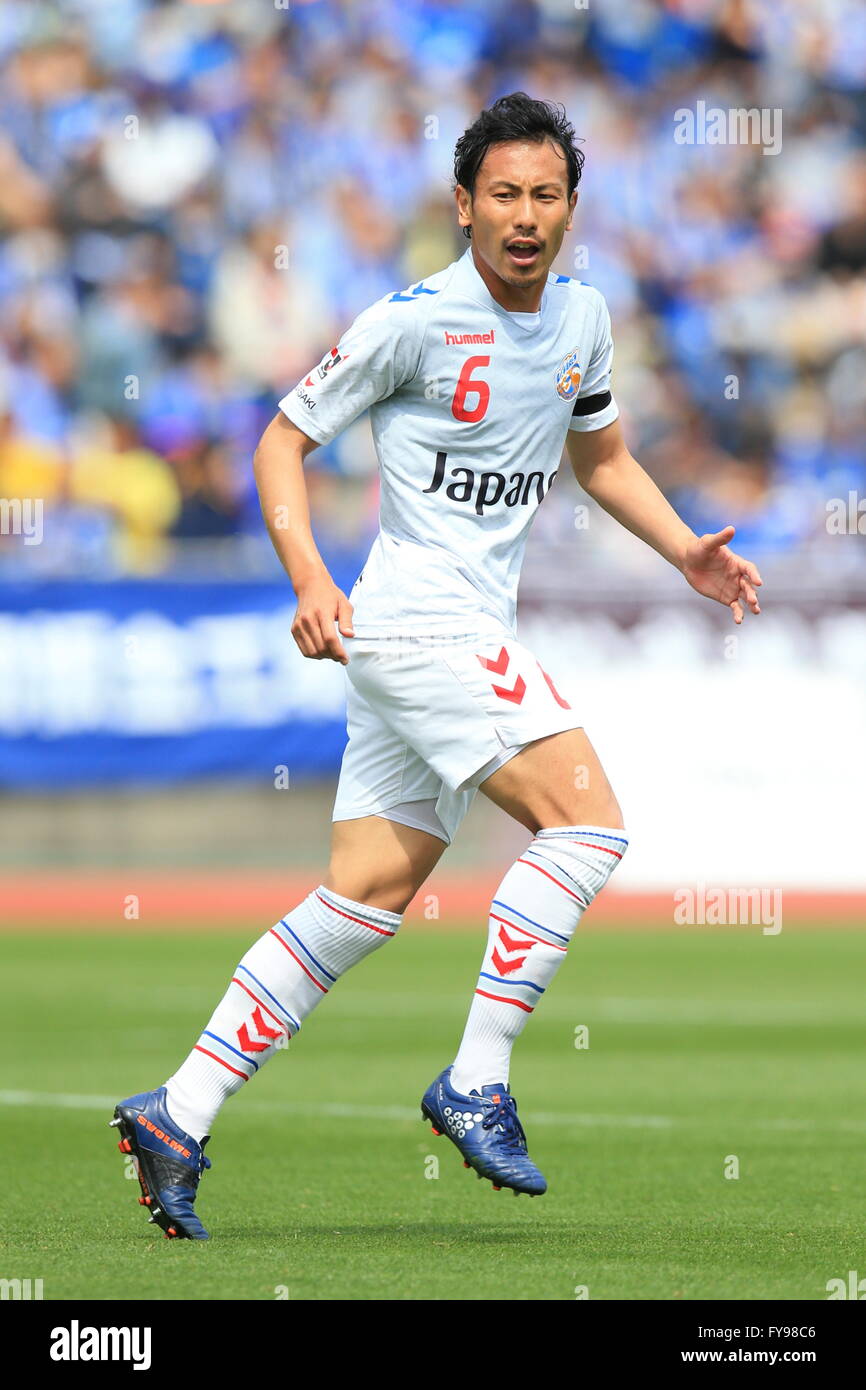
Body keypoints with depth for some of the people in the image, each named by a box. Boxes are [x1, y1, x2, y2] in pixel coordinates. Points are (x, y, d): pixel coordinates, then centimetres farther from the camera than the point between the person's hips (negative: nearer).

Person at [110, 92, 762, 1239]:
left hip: (471, 636, 8)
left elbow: (602, 457, 27)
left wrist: (687, 552, 12)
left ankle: (178, 1116, 7)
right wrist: (310, 580, -17)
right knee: (587, 820, -19)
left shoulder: (582, 318, 11)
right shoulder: (413, 321, -10)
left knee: (367, 897, 6)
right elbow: (283, 440, -4)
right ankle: (476, 1082, -14)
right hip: (416, 616, -8)